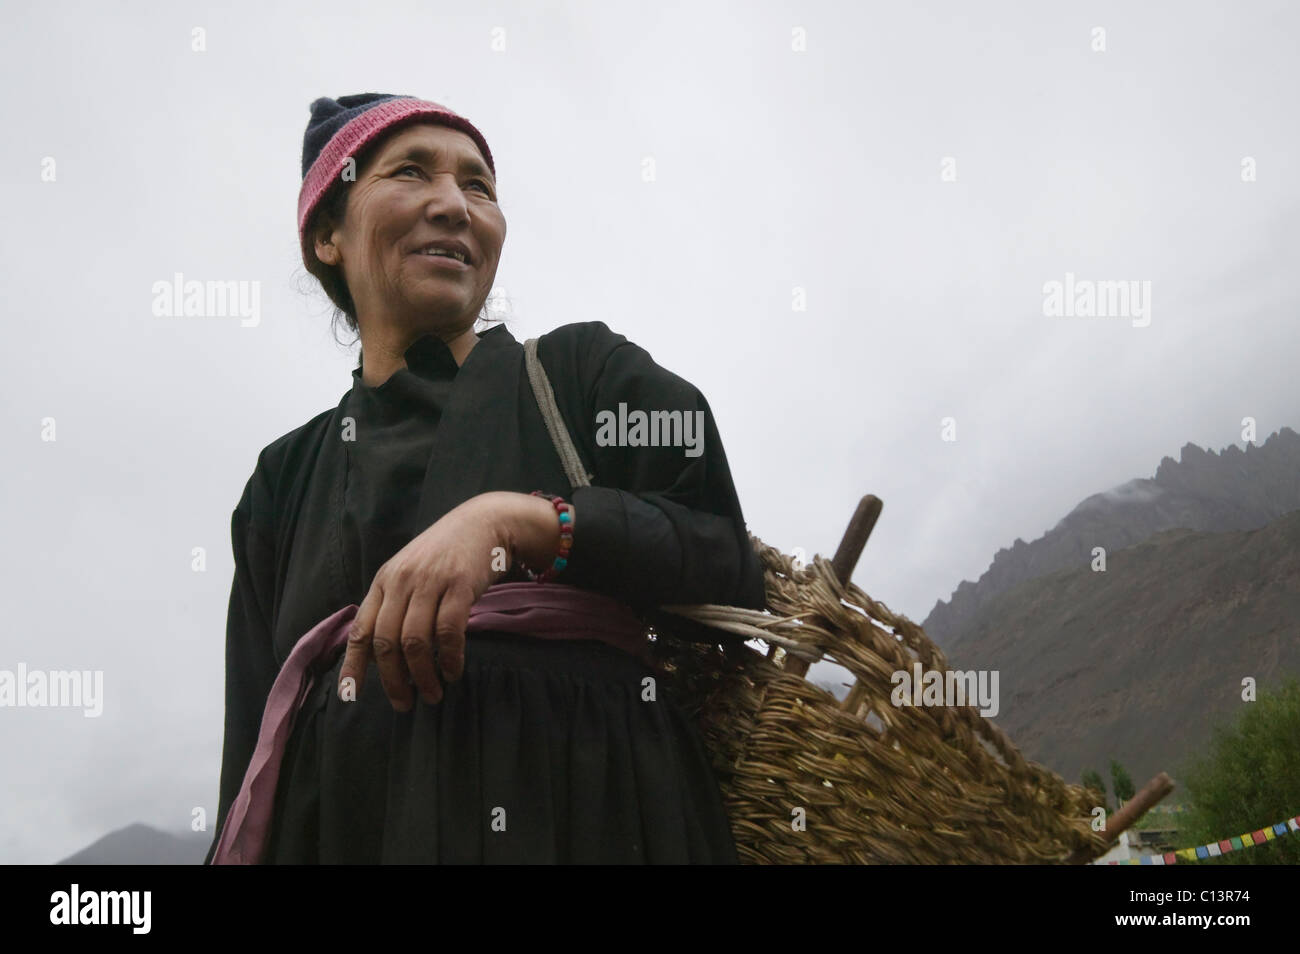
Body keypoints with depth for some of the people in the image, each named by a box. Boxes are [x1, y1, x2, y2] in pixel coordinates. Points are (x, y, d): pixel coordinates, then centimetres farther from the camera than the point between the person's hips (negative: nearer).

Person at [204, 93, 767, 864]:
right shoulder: (285, 481, 11)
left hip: (594, 823, -2)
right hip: (349, 834, 2)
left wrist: (515, 519, -21)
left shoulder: (589, 373, 4)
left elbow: (733, 572, -8)